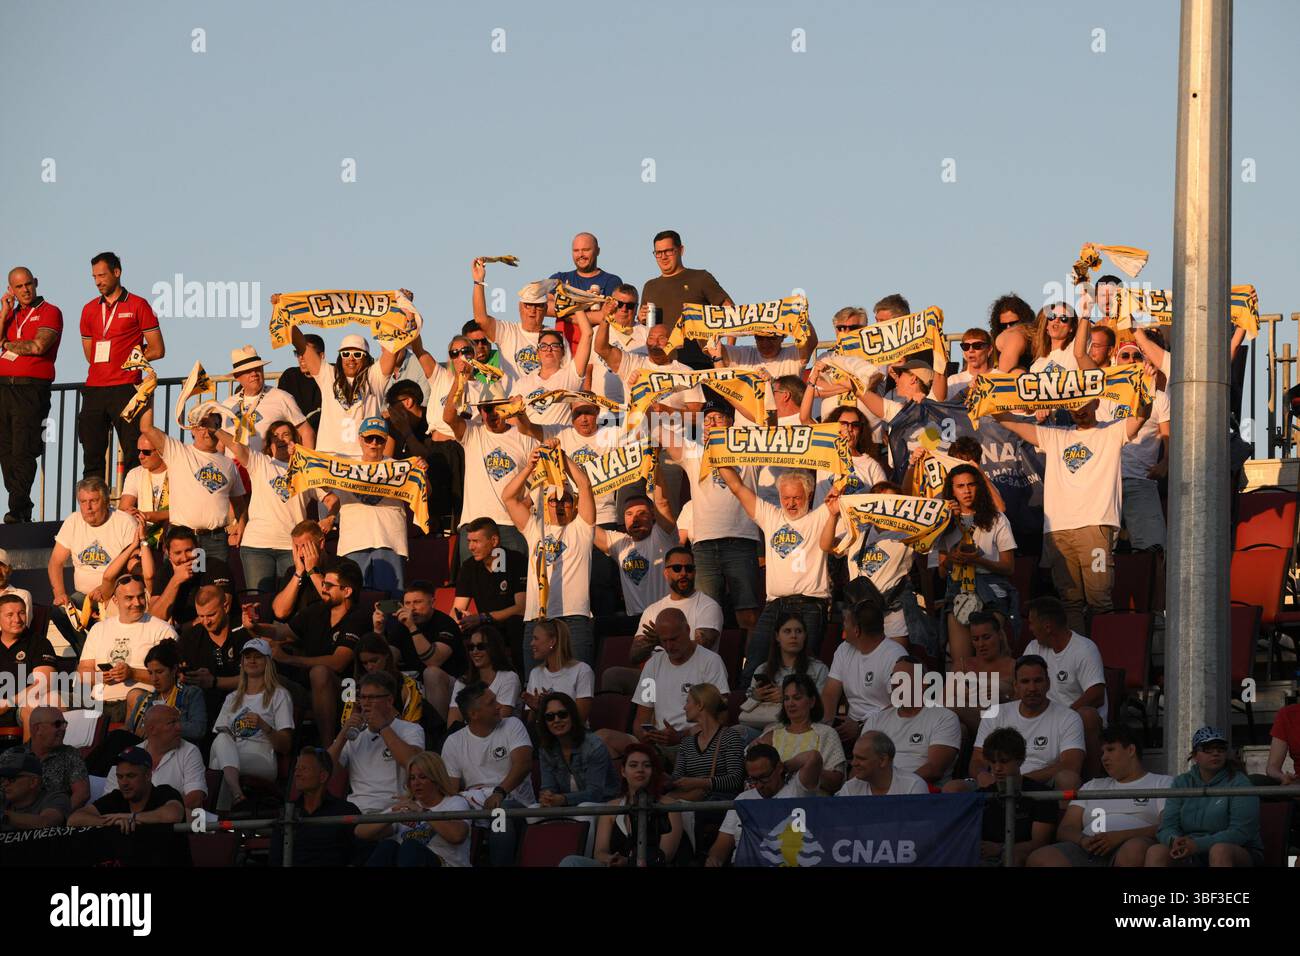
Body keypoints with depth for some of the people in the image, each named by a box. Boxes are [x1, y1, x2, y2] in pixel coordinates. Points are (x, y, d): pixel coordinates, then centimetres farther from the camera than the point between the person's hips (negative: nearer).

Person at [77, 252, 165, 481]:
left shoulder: (137, 306, 2)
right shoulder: (89, 310, 16)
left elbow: (157, 350, 0)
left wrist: (129, 359, -2)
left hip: (125, 389, -5)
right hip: (94, 390, 5)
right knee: (93, 454, 3)